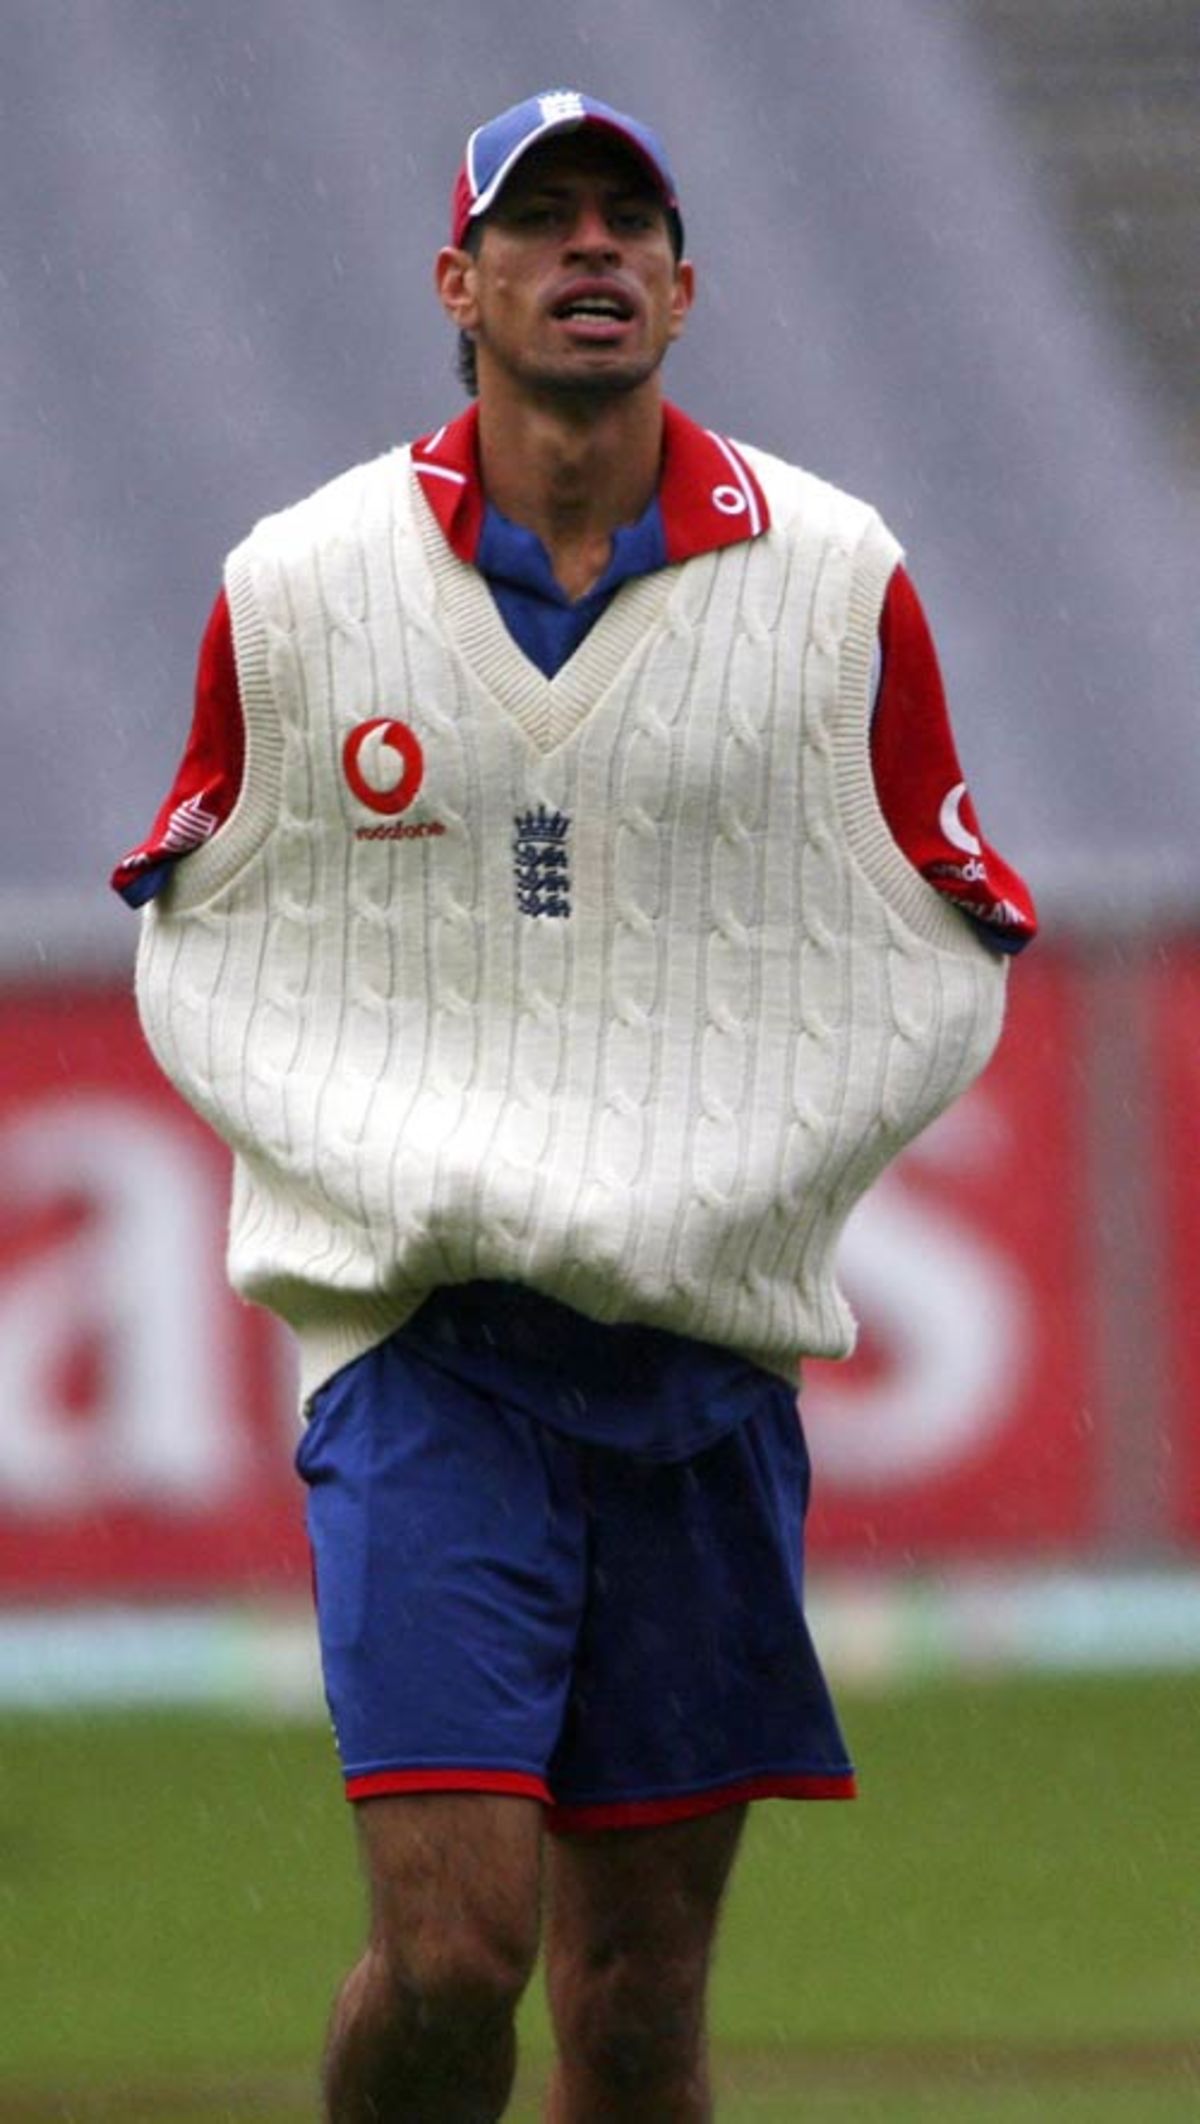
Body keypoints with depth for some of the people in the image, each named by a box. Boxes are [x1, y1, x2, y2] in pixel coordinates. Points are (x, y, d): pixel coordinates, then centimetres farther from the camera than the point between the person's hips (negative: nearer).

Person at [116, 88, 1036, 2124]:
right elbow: (190, 947, 9)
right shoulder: (299, 583, 1)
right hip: (418, 1341, -2)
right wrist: (410, 1185, -7)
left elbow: (945, 966, 7)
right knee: (452, 1945, -15)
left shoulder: (836, 580, 2)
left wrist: (695, 1200, -6)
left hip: (706, 1343, 2)